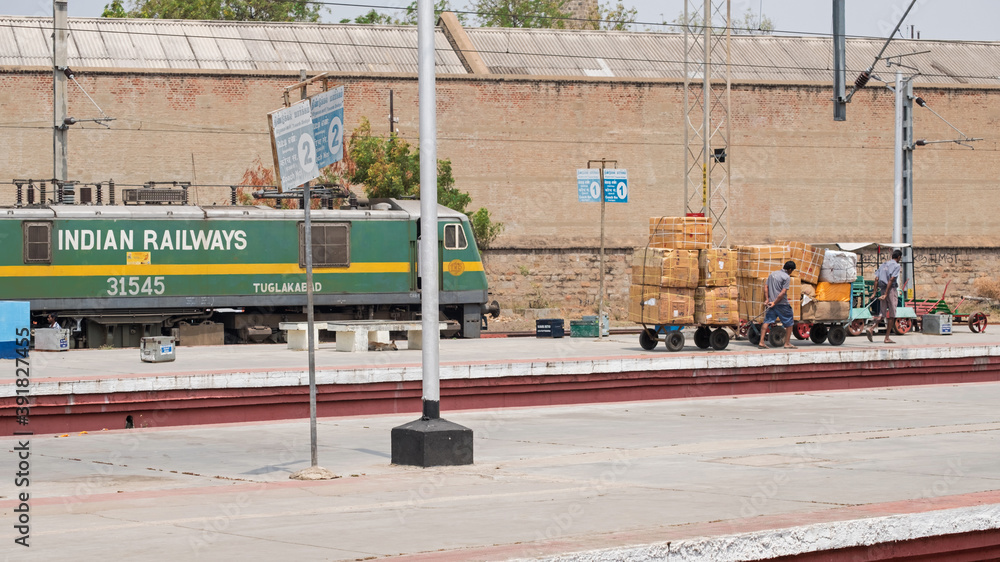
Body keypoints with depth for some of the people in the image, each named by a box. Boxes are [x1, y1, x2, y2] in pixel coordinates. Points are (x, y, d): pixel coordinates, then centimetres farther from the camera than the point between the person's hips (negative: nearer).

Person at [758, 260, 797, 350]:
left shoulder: (772, 275, 14)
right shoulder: (786, 277, -9)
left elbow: (767, 288, 13)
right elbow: (783, 292, -16)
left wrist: (768, 299, 8)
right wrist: (774, 302, -11)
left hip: (772, 303, 6)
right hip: (782, 304, -6)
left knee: (767, 321, 7)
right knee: (789, 323, 7)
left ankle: (761, 342, -1)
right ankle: (787, 343, 9)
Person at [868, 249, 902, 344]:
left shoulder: (883, 265, 15)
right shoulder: (896, 266, -6)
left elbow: (876, 279, 9)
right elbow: (891, 280, -16)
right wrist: (886, 294, -18)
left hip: (882, 289, 6)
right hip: (891, 290, -6)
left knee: (882, 313, 8)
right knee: (891, 315, 1)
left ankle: (870, 328, -16)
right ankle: (887, 338, 2)